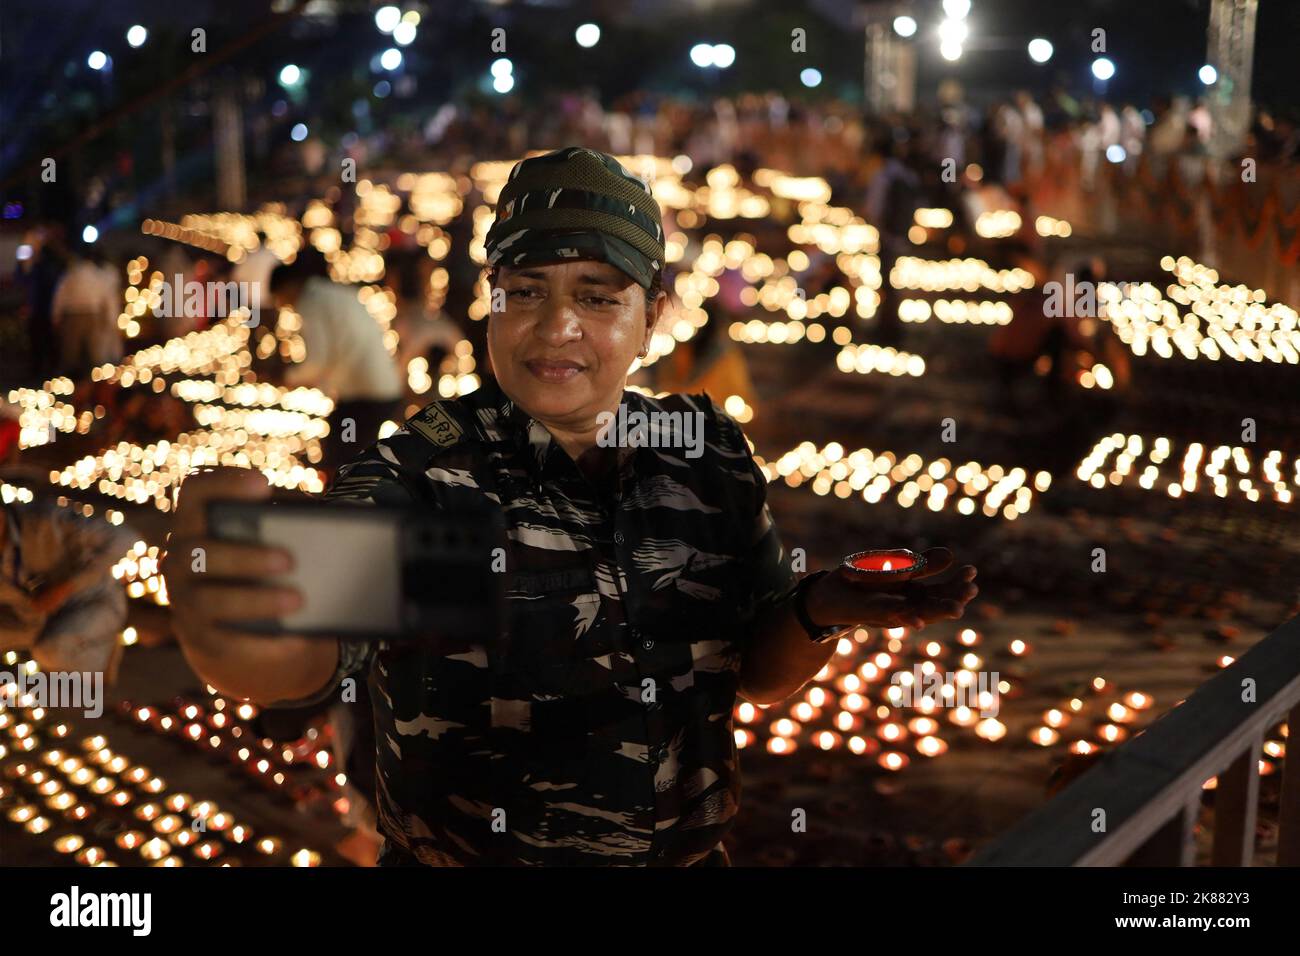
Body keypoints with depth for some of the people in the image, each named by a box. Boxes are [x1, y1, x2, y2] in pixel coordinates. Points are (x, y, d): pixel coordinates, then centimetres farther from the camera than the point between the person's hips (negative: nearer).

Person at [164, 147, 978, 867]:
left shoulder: (712, 452, -7)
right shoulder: (423, 474, -19)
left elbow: (758, 670, 1)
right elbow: (315, 646, -37)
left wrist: (818, 614, -20)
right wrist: (234, 621, -58)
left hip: (692, 850, 3)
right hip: (460, 853, -3)